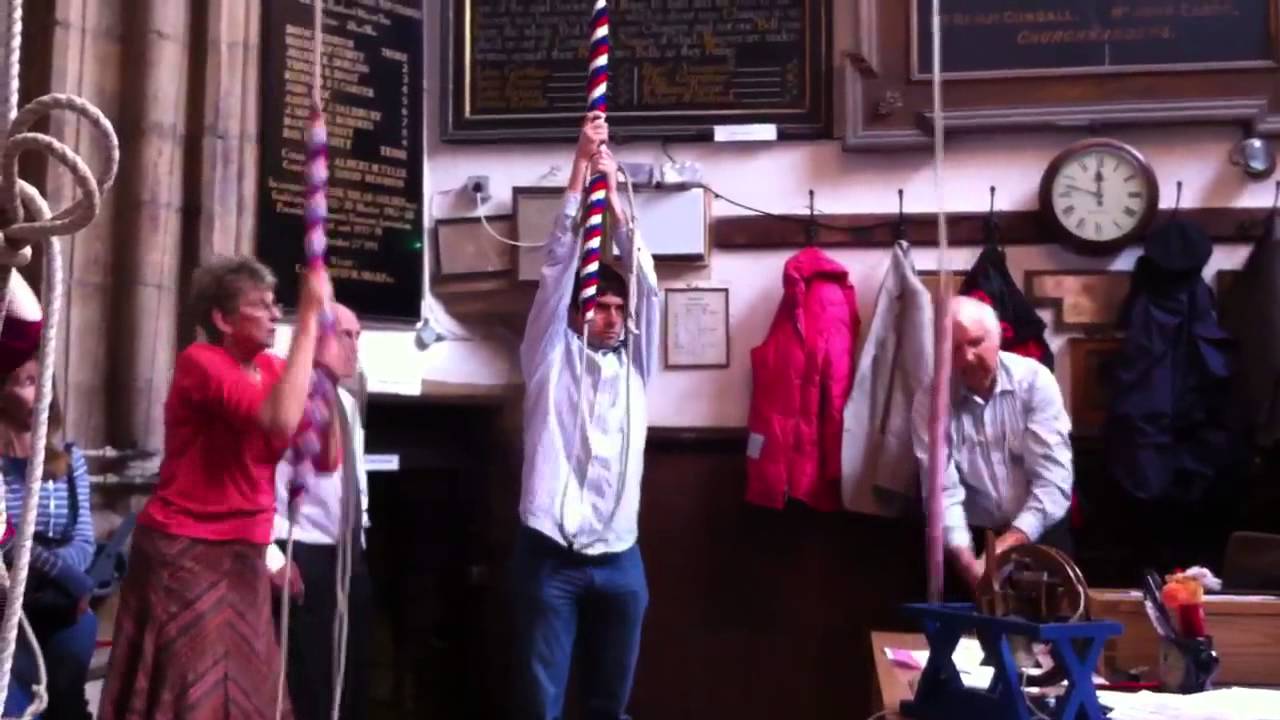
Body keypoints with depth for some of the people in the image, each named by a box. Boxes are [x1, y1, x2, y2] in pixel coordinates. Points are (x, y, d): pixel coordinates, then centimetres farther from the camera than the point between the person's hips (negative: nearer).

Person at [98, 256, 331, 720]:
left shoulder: (275, 370, 6)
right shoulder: (199, 362, -14)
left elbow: (326, 457, 2)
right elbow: (281, 420, -31)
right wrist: (309, 316, -28)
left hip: (245, 554, 7)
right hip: (183, 551, -7)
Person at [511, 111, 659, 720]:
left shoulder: (633, 367, 13)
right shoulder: (551, 360, 5)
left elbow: (646, 283, 5)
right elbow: (558, 264, 0)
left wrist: (614, 196, 2)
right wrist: (581, 165, -3)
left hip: (619, 558, 4)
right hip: (550, 555, -3)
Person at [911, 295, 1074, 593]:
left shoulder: (1035, 380, -10)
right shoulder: (928, 401, -9)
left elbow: (1053, 477, -15)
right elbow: (943, 490, -15)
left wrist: (1012, 542, -24)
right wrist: (966, 559, -30)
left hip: (1036, 532, -1)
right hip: (973, 534, 1)